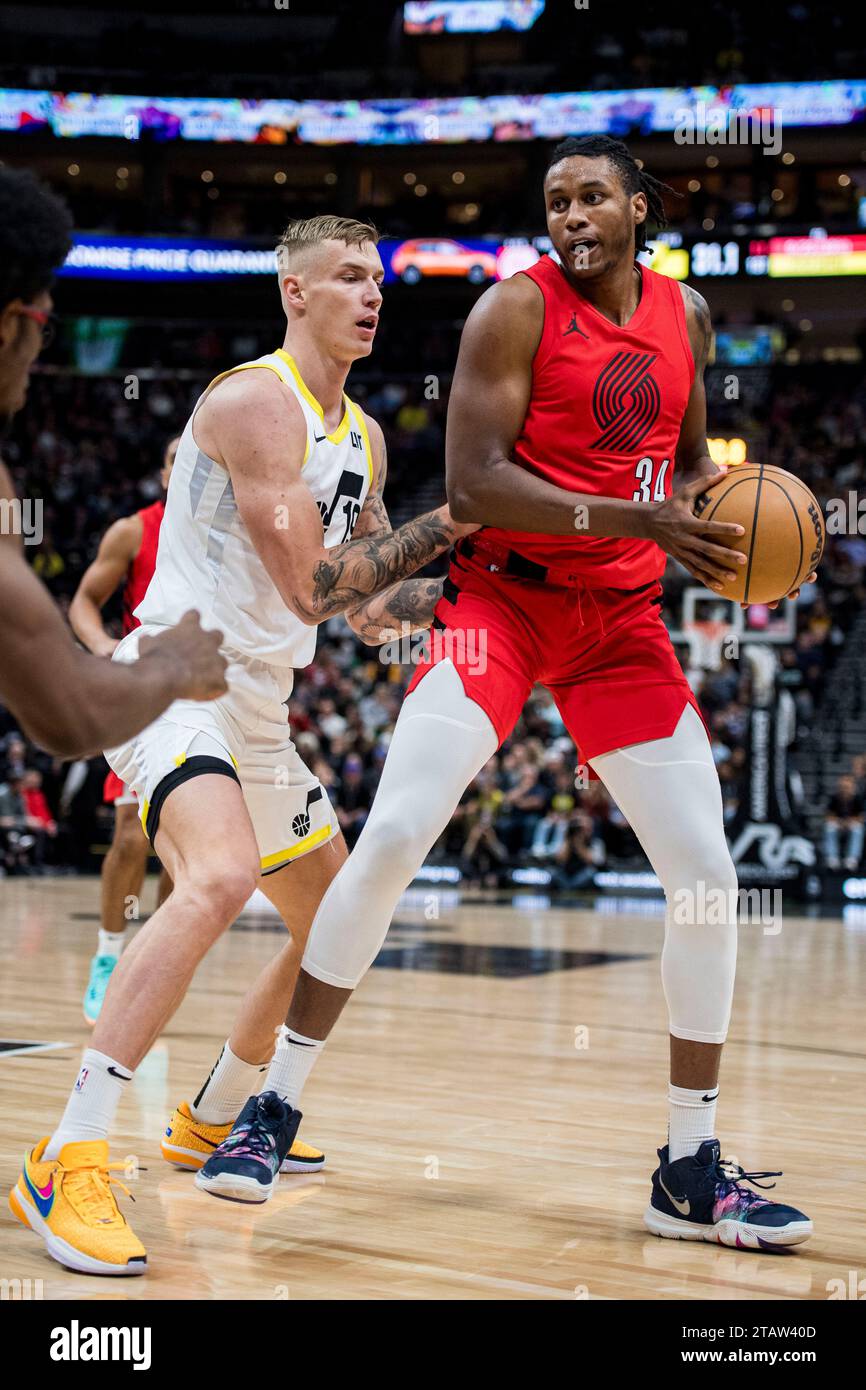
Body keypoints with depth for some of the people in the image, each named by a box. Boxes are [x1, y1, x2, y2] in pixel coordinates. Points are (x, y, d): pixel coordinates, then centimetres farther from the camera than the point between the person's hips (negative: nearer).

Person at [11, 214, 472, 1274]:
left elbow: (368, 609, 18)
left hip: (257, 708, 10)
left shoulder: (362, 436, 14)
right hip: (175, 678, -10)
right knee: (220, 879, -35)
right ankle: (67, 1164, -33)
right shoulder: (255, 401, -14)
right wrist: (446, 526, -19)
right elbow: (313, 587, -22)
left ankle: (214, 1119, 36)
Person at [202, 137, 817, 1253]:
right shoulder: (517, 307, -9)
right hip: (503, 598, -5)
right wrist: (634, 519, -26)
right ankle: (276, 1106, -1)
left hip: (622, 617, 5)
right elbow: (472, 481, -18)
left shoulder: (684, 313, 8)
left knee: (706, 875, -2)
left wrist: (719, 505, -2)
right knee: (392, 837, -17)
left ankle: (690, 1172, 9)